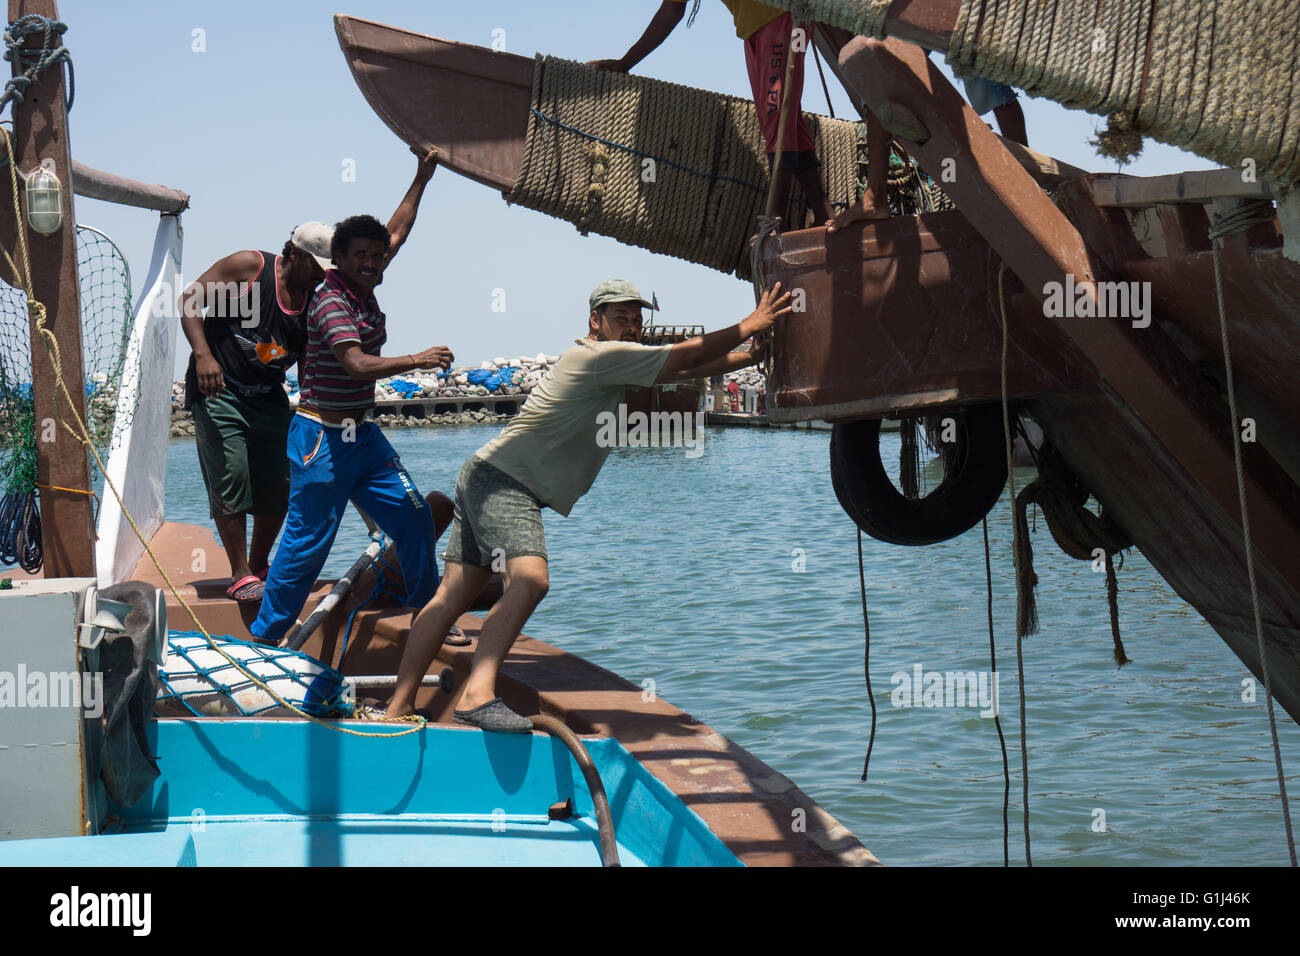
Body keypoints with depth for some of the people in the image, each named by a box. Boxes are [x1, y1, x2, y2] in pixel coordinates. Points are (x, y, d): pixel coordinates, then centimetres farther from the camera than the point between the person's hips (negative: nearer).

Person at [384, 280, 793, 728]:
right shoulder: (601, 355, -12)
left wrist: (754, 357, 18)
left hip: (486, 478, 10)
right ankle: (477, 696, -33)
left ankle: (398, 708, 6)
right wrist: (752, 325, -3)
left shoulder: (615, 364, 19)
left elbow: (686, 369, 22)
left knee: (454, 594, 6)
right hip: (505, 482, -10)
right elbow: (689, 355, -11)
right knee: (529, 580, -24)